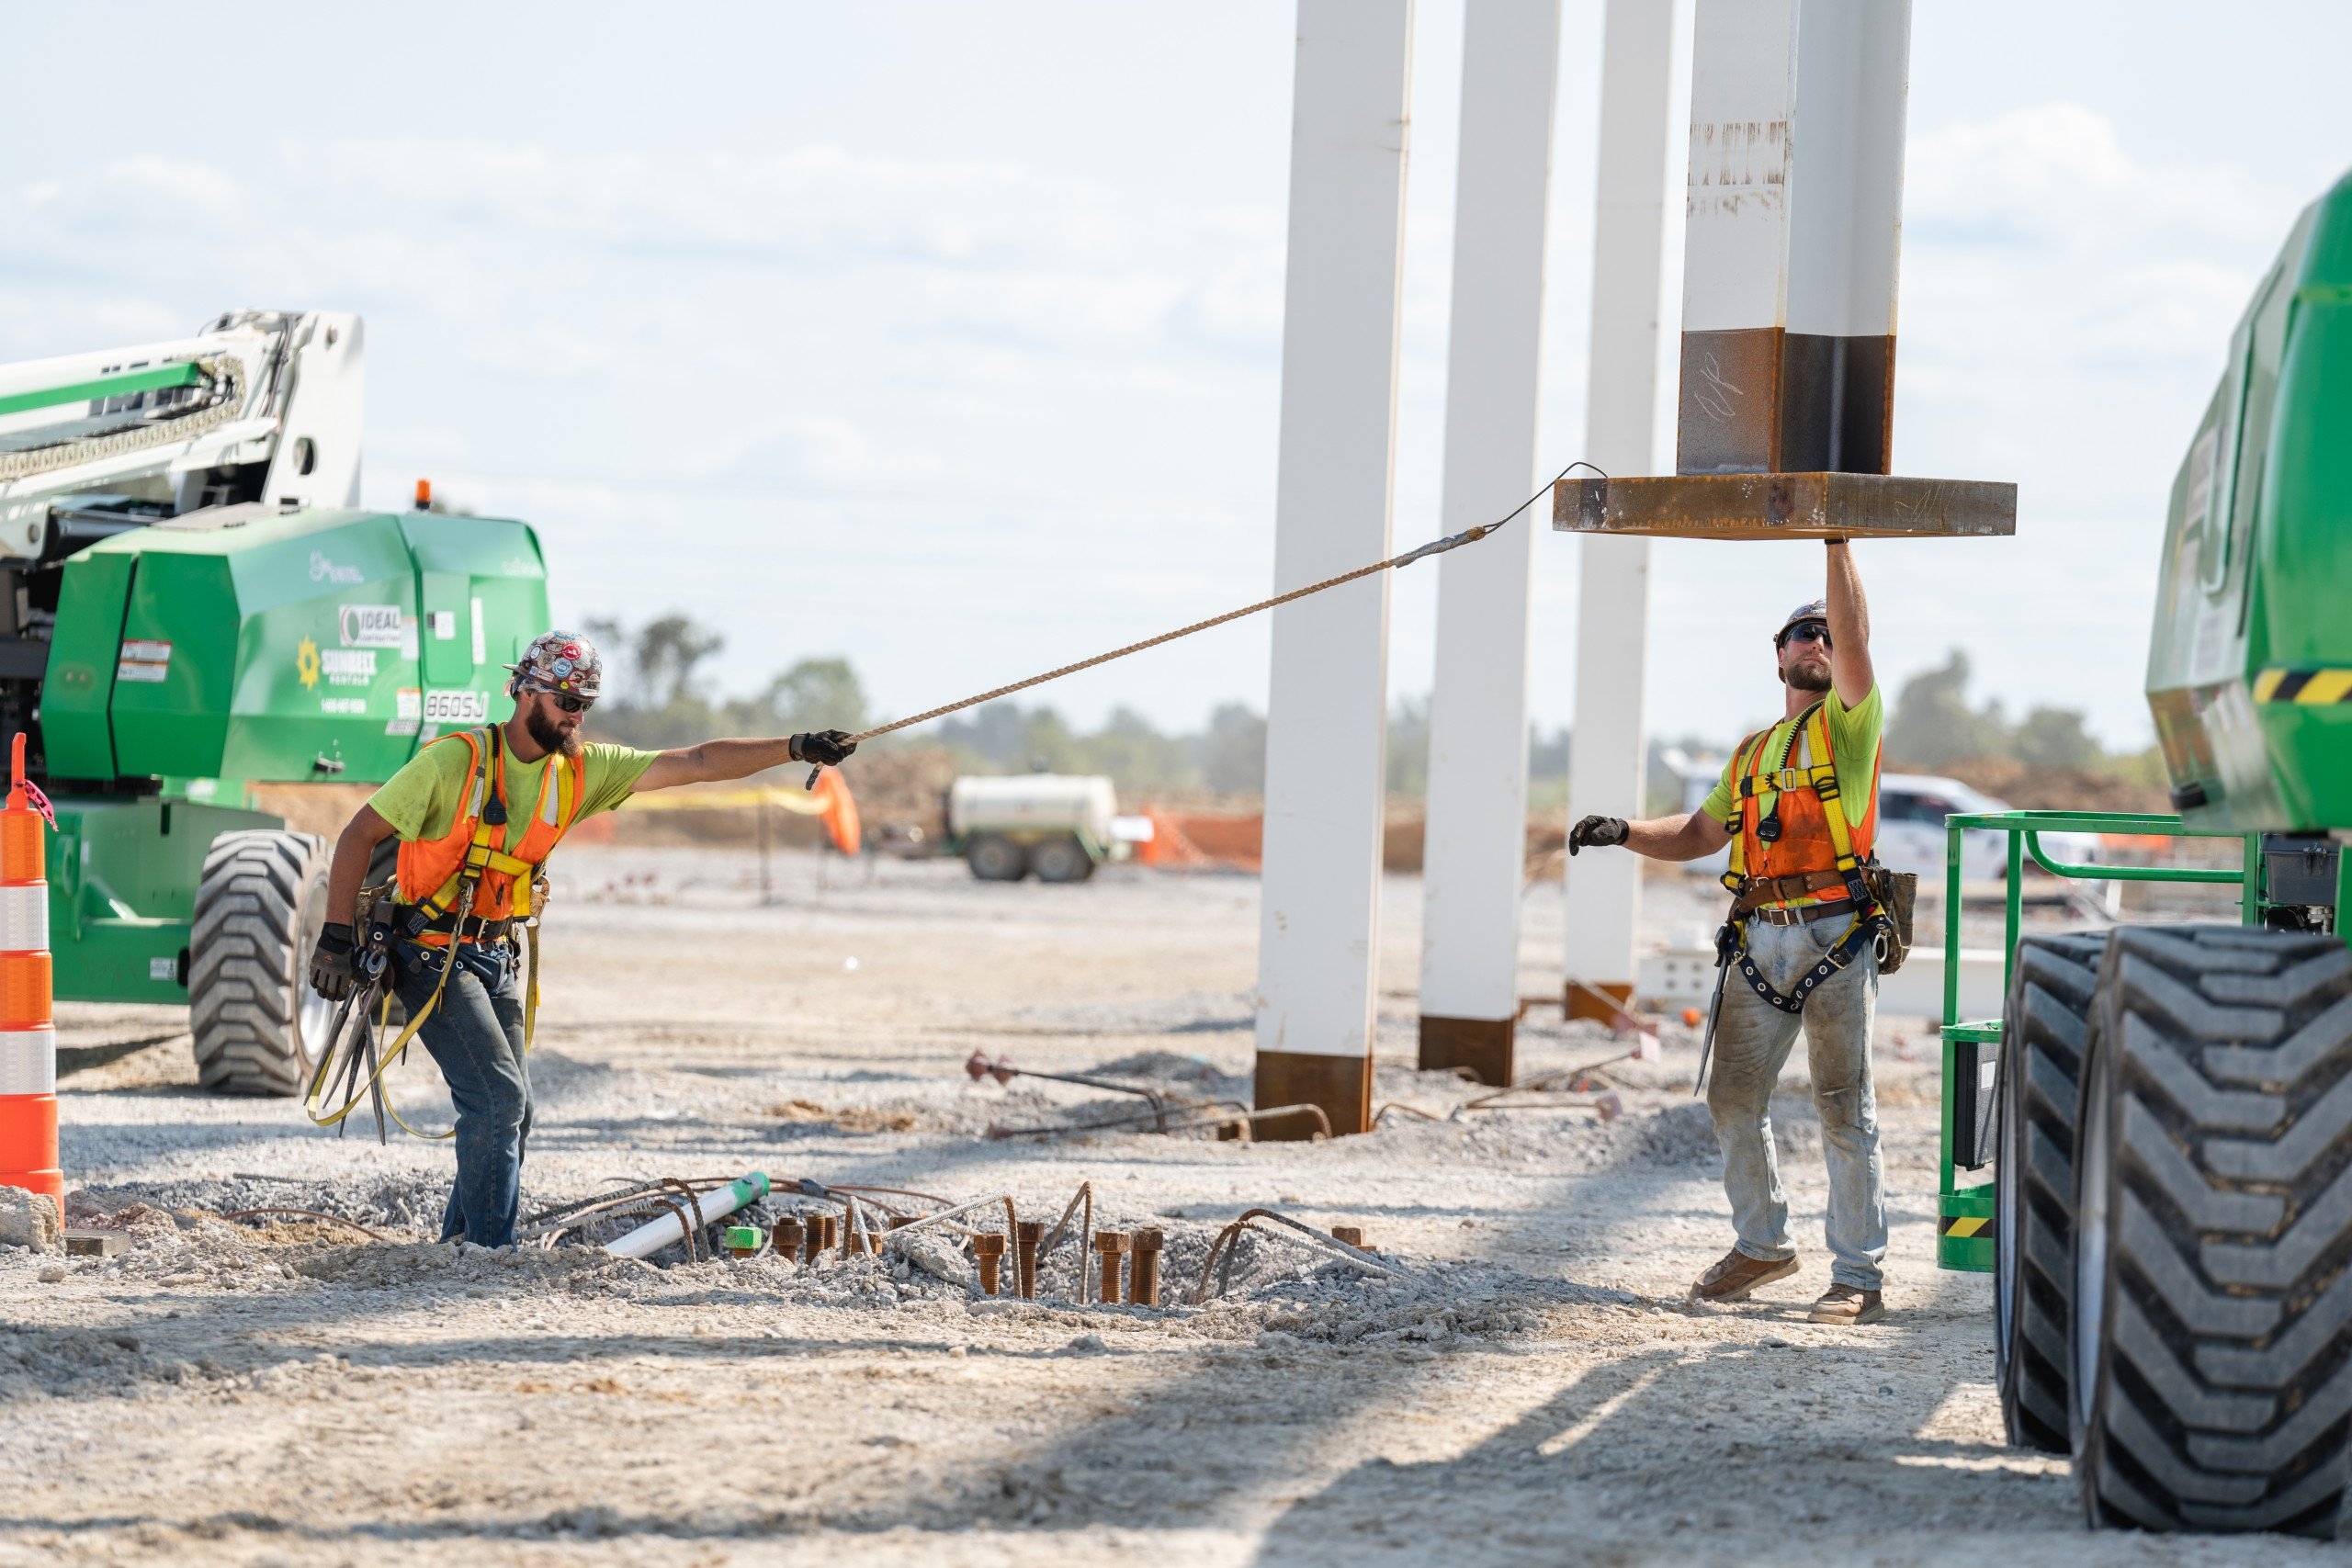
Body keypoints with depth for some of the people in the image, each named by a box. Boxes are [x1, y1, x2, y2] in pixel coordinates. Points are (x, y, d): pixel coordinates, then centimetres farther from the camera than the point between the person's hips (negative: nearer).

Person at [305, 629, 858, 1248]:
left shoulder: (582, 769, 1)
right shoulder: (456, 760, -16)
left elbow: (694, 763, -1)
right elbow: (359, 835, -12)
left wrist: (795, 749, -11)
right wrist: (337, 939, -18)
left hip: (496, 957, 7)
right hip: (431, 956, -7)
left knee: (510, 1113, 6)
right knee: (499, 1097, -16)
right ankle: (488, 1254, -8)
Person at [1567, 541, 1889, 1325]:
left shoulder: (1849, 722, 6)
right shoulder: (1753, 754, 24)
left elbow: (1854, 642, -11)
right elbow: (1699, 834, 26)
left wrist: (1838, 543, -17)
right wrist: (1623, 832, 9)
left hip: (1837, 941, -6)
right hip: (1760, 942, 6)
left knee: (1844, 1111, -4)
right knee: (1734, 1097, 6)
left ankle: (1859, 1276, -1)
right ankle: (1761, 1245, 24)